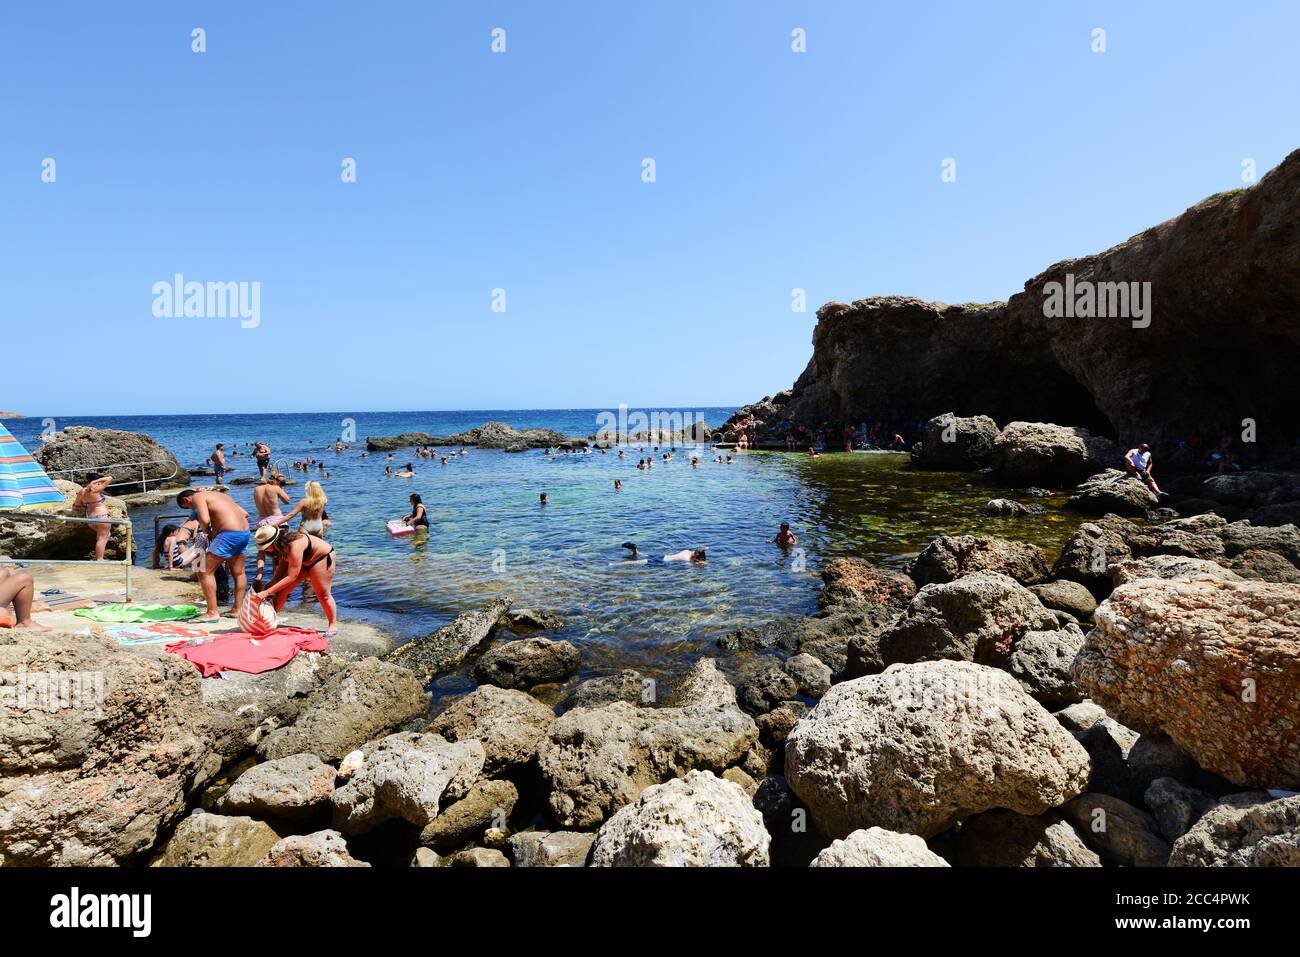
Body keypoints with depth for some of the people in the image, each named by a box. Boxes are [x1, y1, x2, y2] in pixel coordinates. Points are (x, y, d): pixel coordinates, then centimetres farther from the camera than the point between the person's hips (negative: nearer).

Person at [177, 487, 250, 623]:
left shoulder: (197, 497, 1)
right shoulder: (220, 495, 26)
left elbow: (204, 520, -17)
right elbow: (245, 514, 24)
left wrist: (208, 533, 4)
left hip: (229, 534, -8)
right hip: (244, 532, 9)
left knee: (205, 572, 1)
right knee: (238, 573, 22)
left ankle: (213, 612, 1)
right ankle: (238, 609, 29)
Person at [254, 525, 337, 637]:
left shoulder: (295, 546, -39)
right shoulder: (281, 545, -16)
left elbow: (292, 576, -38)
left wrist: (267, 592, -39)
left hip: (322, 557, -8)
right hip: (303, 561, 8)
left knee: (322, 594, -4)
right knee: (283, 589, 0)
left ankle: (333, 625, 10)